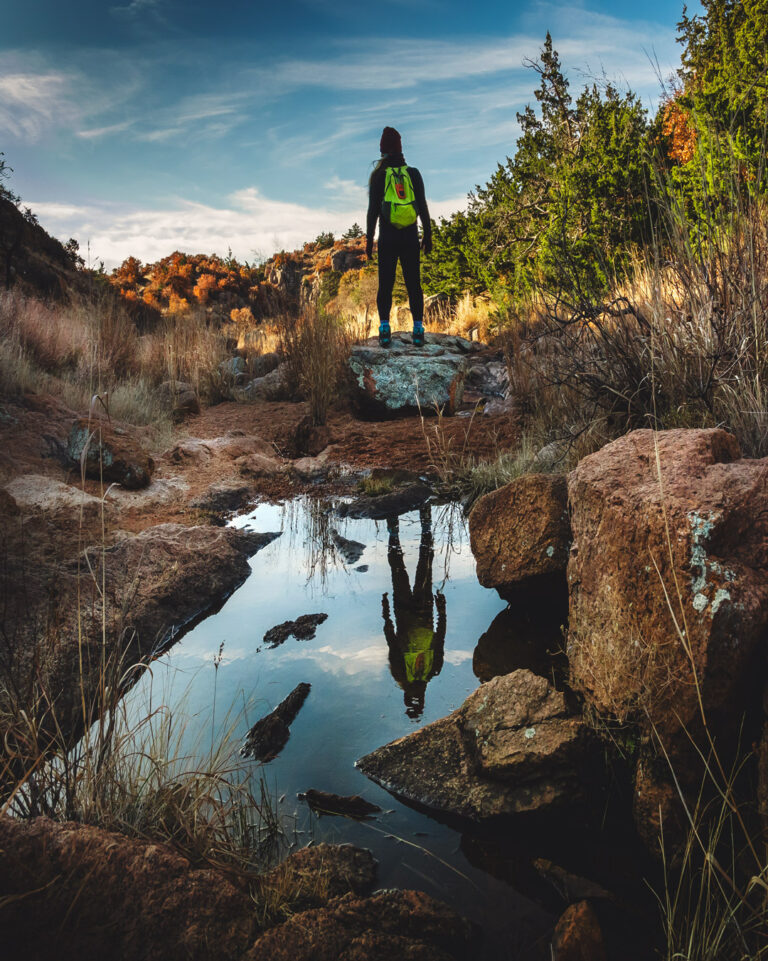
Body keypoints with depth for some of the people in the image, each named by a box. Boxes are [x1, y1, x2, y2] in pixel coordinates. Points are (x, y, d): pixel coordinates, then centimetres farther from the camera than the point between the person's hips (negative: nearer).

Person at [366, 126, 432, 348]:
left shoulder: (379, 175, -2)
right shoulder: (413, 174, 3)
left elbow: (373, 210, -4)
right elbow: (423, 207, 2)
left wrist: (369, 239, 2)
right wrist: (427, 235, 9)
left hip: (387, 238, -1)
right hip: (410, 238, 1)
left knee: (385, 284, 3)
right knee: (413, 284, 4)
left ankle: (384, 330, -3)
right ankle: (418, 330, 2)